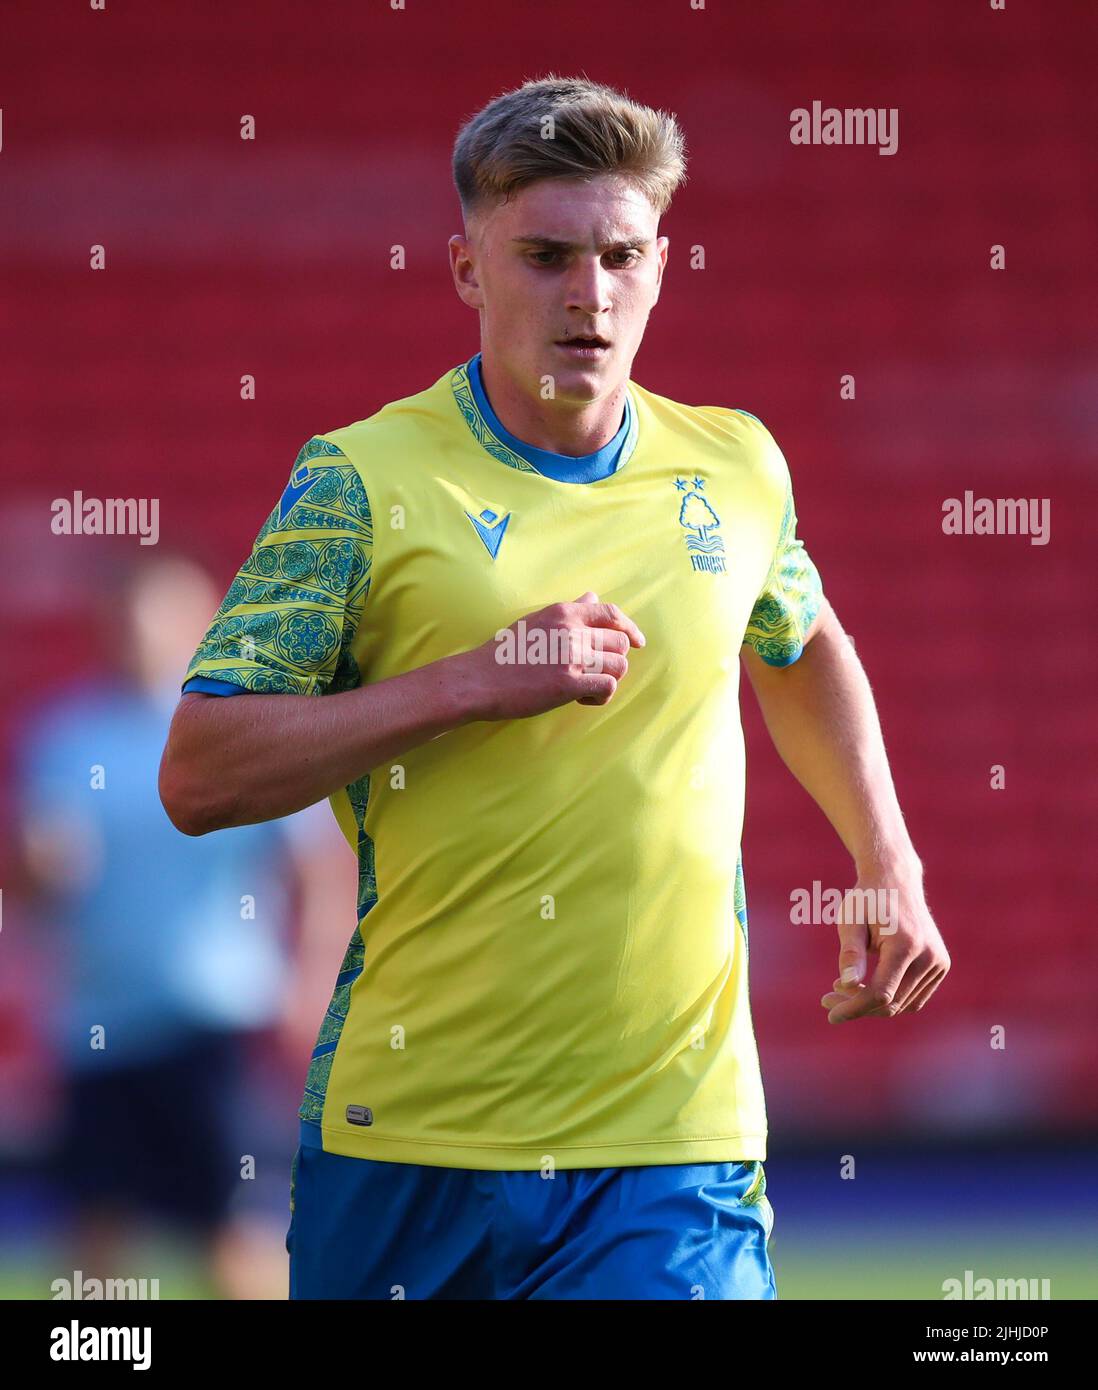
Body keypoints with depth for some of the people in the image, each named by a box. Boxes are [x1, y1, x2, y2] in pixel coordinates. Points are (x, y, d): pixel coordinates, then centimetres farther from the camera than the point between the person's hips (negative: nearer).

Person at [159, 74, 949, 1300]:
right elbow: (198, 775, -10)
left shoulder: (738, 469, 7)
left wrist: (889, 863, 18)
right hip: (405, 1141, -1)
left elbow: (804, 649, 30)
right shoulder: (362, 483, -5)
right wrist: (476, 681, -17)